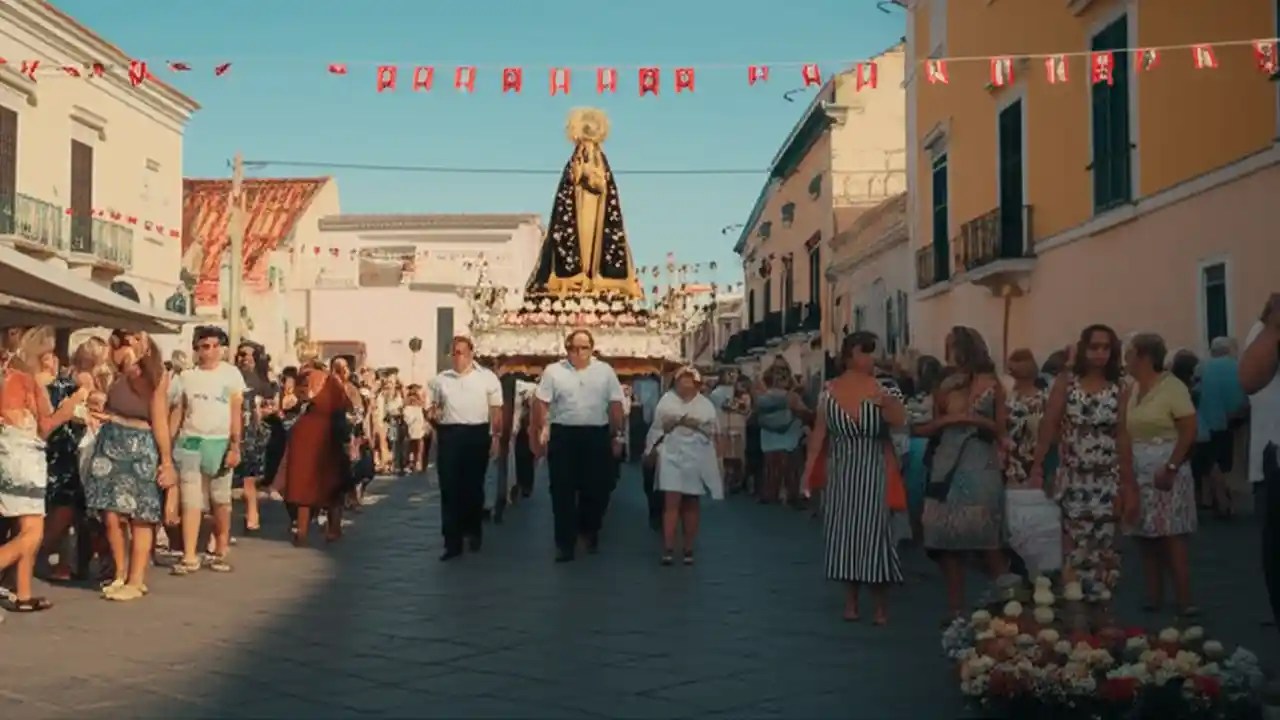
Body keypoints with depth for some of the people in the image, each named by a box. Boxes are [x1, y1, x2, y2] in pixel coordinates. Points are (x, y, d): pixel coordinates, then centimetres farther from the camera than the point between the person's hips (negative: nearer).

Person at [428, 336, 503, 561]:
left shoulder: (487, 378, 1)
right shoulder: (440, 380, 9)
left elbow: (496, 410, 1)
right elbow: (434, 407, 19)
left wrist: (496, 437, -5)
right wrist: (434, 413, -4)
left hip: (477, 434, -2)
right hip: (449, 435, 2)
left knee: (474, 486, 9)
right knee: (449, 489, -1)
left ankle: (474, 531, 30)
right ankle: (452, 542, 2)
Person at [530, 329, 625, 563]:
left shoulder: (605, 371, 4)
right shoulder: (553, 371, 0)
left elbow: (615, 404, 5)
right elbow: (541, 403, -2)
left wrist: (618, 436, 4)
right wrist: (537, 434, -5)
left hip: (597, 436, 1)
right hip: (563, 436, -1)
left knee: (597, 489, 7)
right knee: (562, 491, 2)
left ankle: (590, 532, 30)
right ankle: (565, 542, 9)